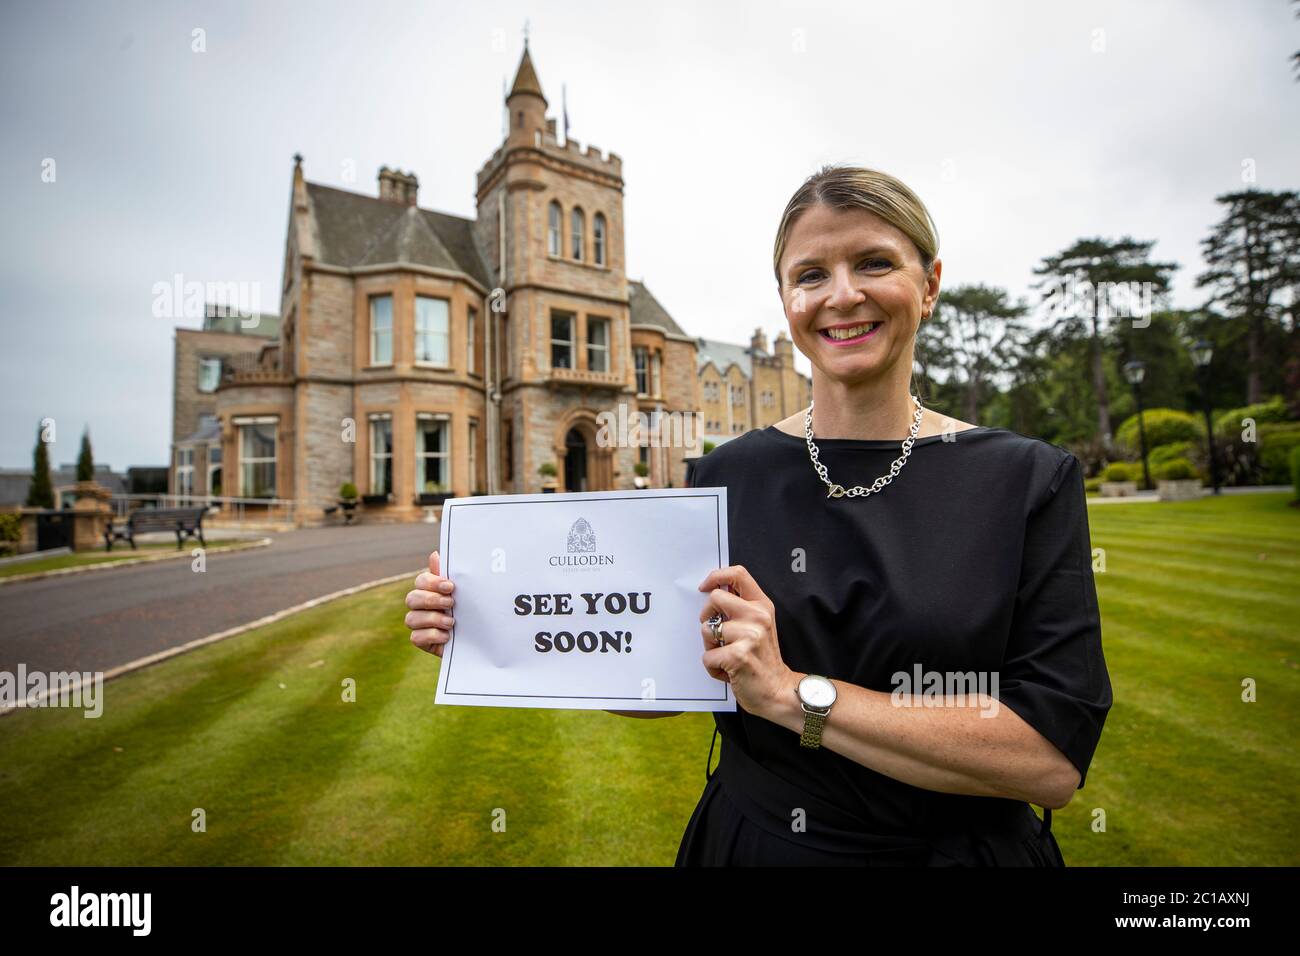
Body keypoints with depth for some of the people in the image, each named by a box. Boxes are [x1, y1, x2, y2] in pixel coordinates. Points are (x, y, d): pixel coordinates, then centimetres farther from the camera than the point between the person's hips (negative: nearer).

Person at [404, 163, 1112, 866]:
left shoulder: (1028, 481, -12)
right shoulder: (728, 476, -8)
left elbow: (1053, 760, -19)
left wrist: (793, 693, -27)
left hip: (959, 847, -1)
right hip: (746, 842, 2)